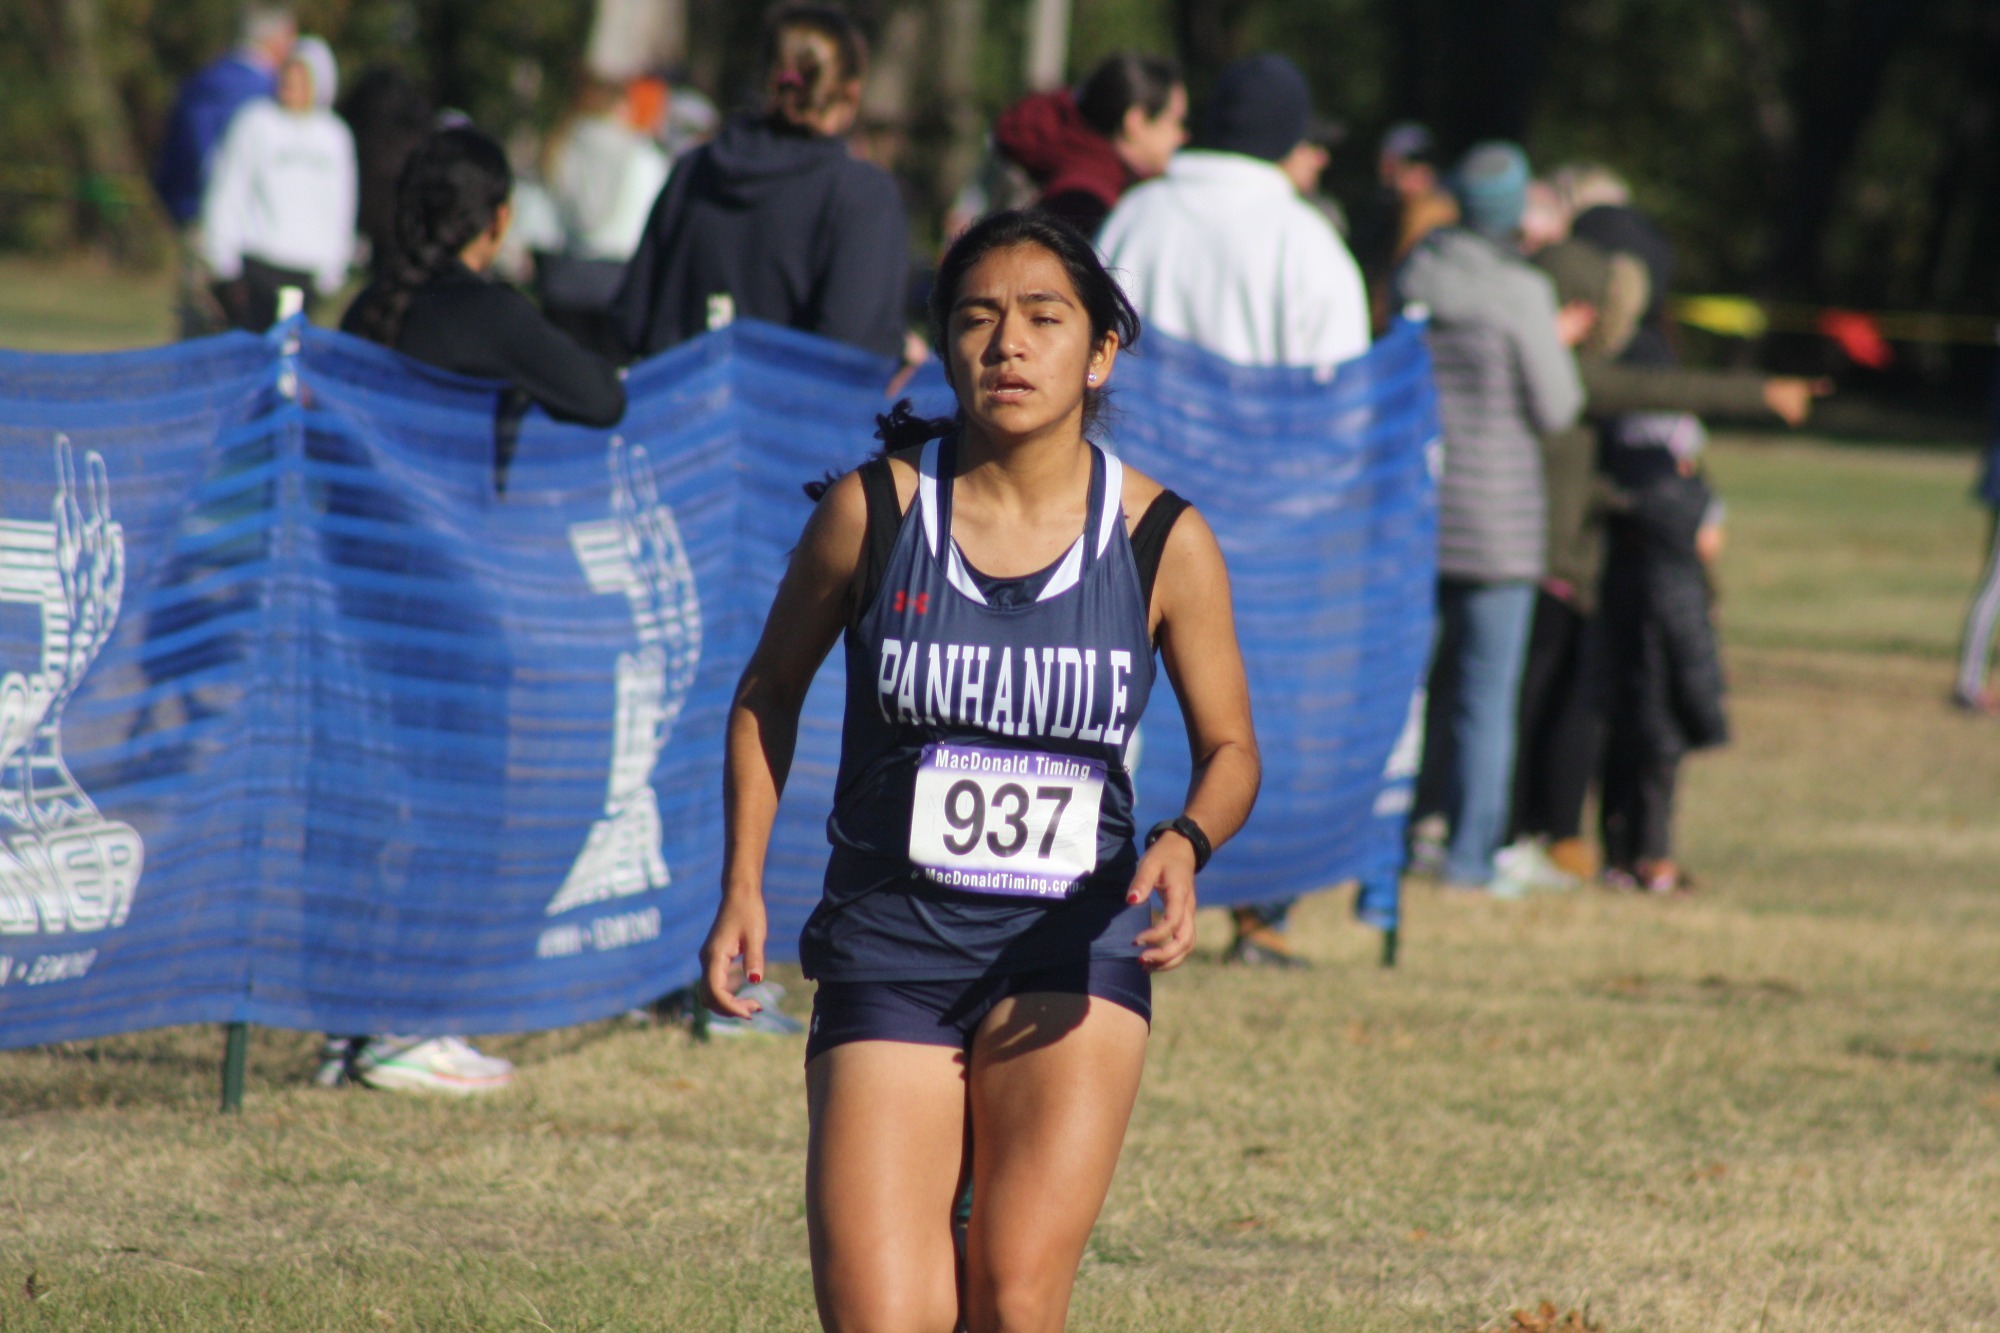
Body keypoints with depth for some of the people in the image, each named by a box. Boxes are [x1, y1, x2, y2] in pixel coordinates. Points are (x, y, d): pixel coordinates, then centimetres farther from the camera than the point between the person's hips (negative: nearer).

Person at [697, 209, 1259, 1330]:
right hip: (888, 944, 0)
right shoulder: (875, 509, -3)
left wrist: (1186, 842, -13)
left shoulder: (1163, 541, -2)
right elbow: (771, 692, 12)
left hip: (1074, 948, 0)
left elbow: (1230, 748, 9)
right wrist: (742, 887, 4)